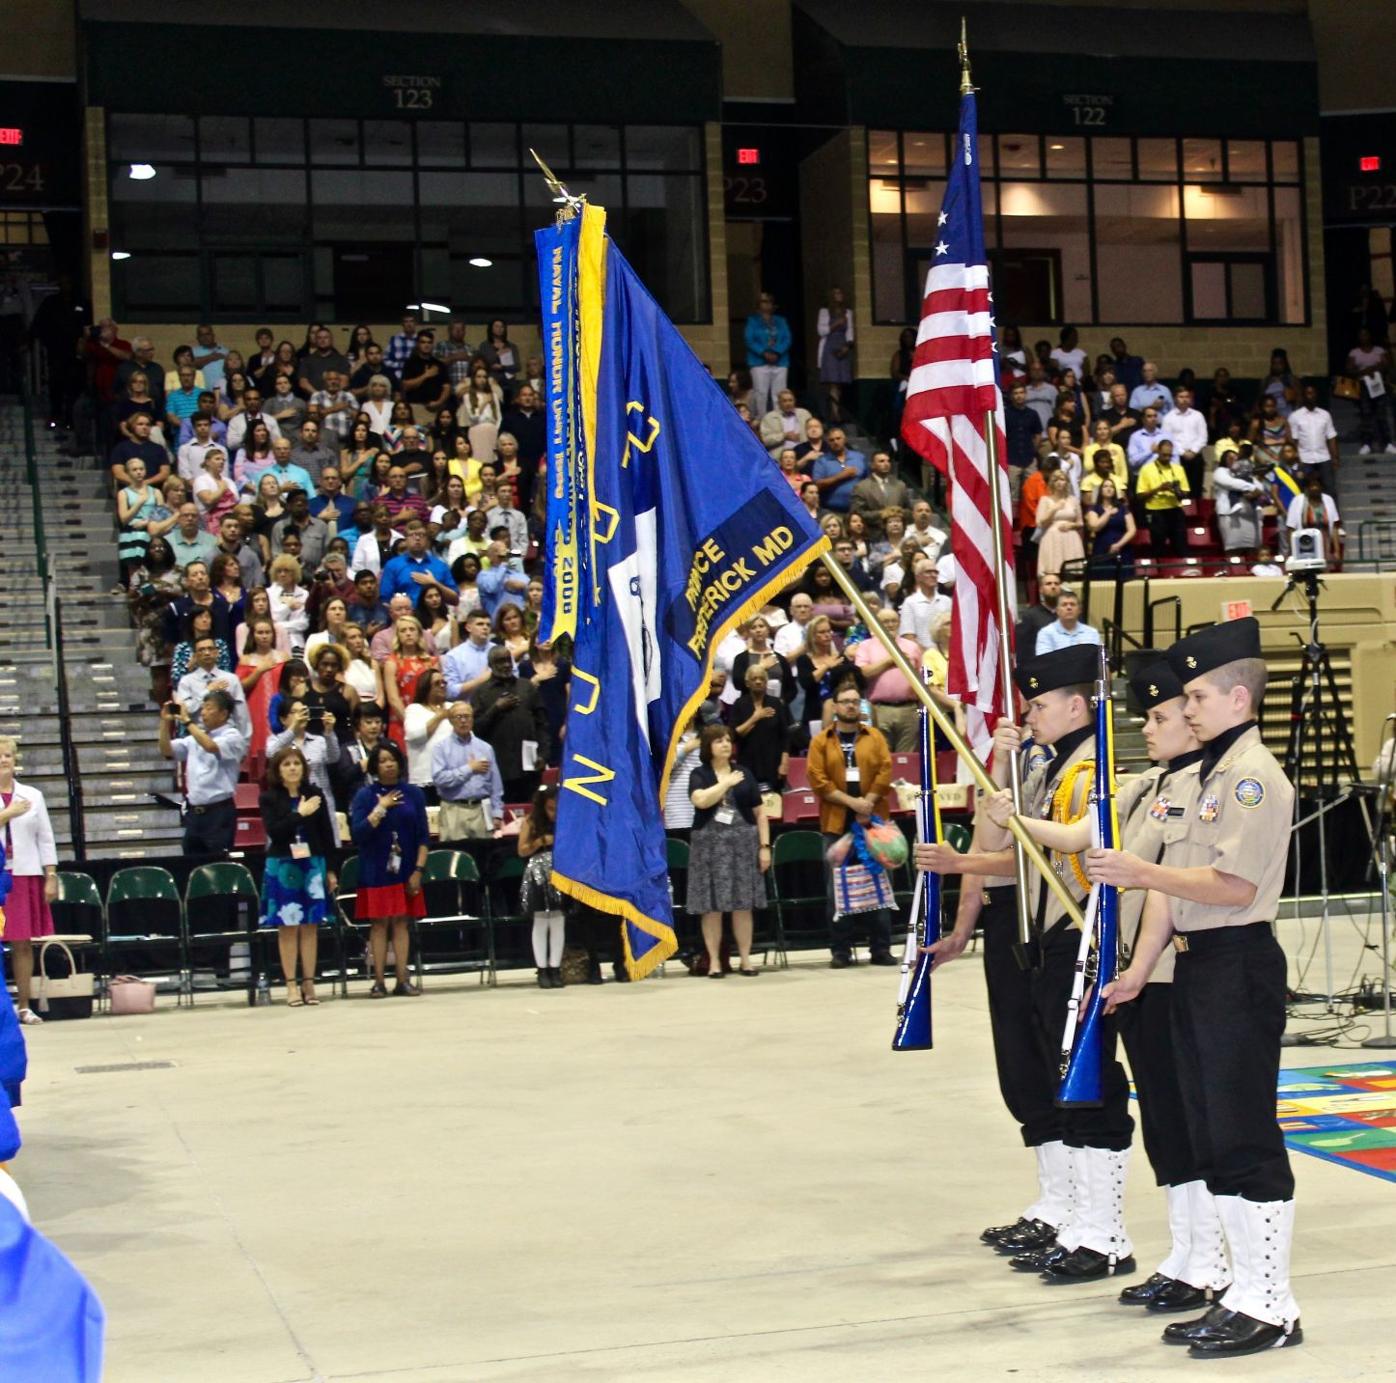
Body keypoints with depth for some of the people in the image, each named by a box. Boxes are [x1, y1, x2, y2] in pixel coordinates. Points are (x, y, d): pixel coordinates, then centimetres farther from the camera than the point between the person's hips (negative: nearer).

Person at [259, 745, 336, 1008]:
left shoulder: (315, 795, 5)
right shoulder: (269, 798, 1)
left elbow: (327, 834, 8)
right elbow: (274, 831, -11)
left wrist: (330, 870, 7)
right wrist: (300, 814, -17)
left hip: (313, 865, 2)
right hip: (282, 866, -2)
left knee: (310, 925, 3)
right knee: (287, 926, 0)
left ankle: (308, 983, 9)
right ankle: (291, 984, 4)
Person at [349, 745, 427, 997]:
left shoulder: (413, 794, 4)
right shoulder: (365, 795, 0)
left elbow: (423, 836, 3)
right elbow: (358, 833, -11)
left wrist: (418, 869, -5)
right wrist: (381, 808, -16)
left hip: (404, 870, 1)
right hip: (376, 870, -1)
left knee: (400, 922, 2)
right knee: (379, 922, -2)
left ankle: (402, 979, 4)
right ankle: (379, 981, 1)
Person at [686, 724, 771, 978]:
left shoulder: (744, 773, 10)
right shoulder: (699, 775, 4)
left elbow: (759, 814, 10)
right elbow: (701, 800, -18)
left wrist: (765, 846, 2)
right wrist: (727, 782, -9)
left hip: (743, 842, 2)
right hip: (709, 844, -2)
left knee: (743, 905, 2)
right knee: (712, 906, -2)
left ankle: (745, 959, 9)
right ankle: (714, 961, 4)